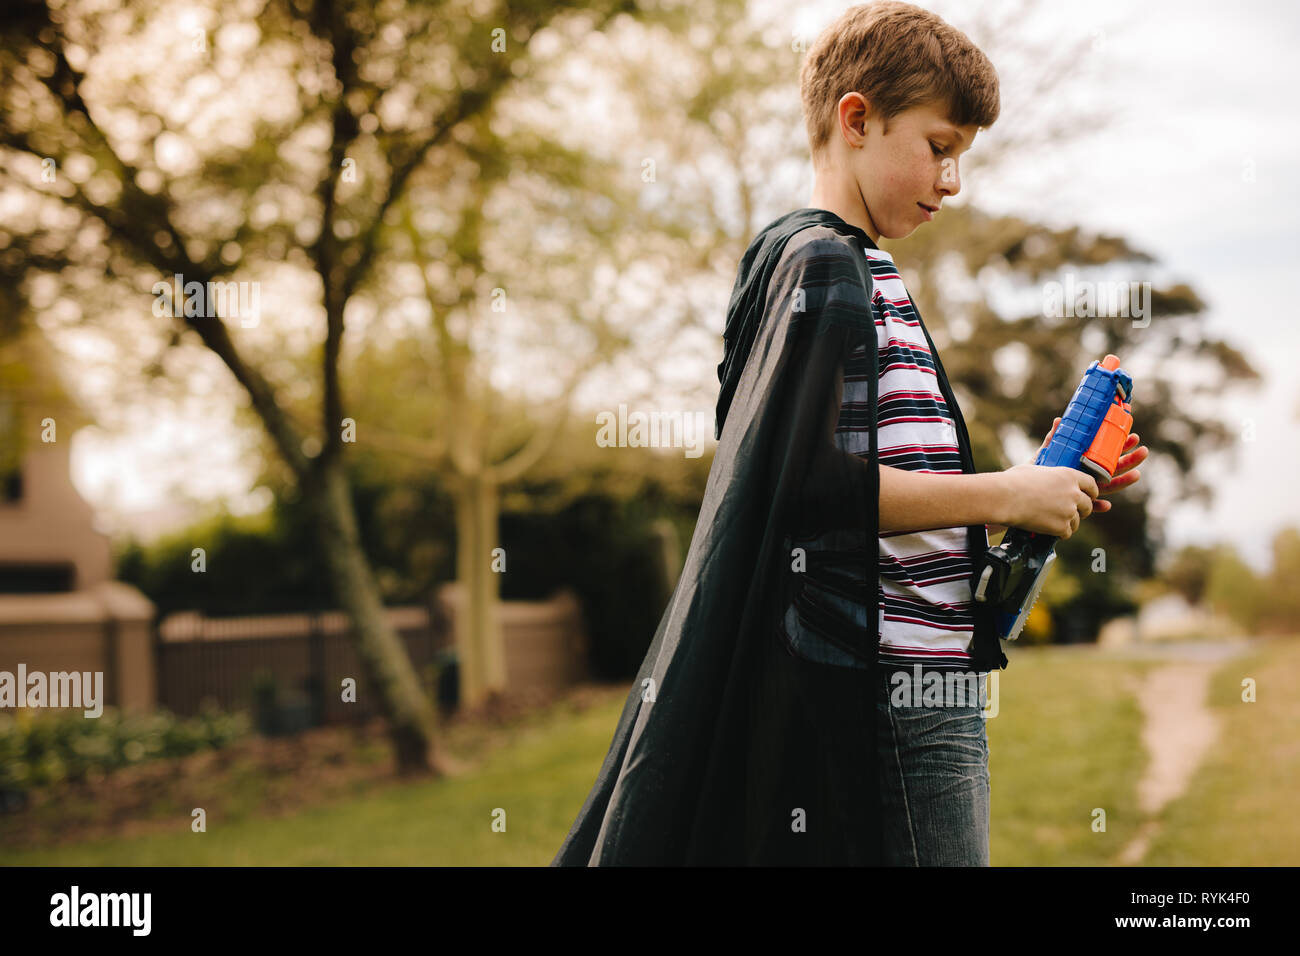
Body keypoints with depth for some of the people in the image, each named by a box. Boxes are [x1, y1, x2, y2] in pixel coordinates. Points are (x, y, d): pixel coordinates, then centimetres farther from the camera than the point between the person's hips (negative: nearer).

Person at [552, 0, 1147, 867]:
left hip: (927, 689, 10)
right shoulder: (823, 265, -10)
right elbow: (815, 480, -21)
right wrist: (1002, 494, -13)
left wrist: (1047, 488, 13)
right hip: (891, 696, -10)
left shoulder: (869, 276, 20)